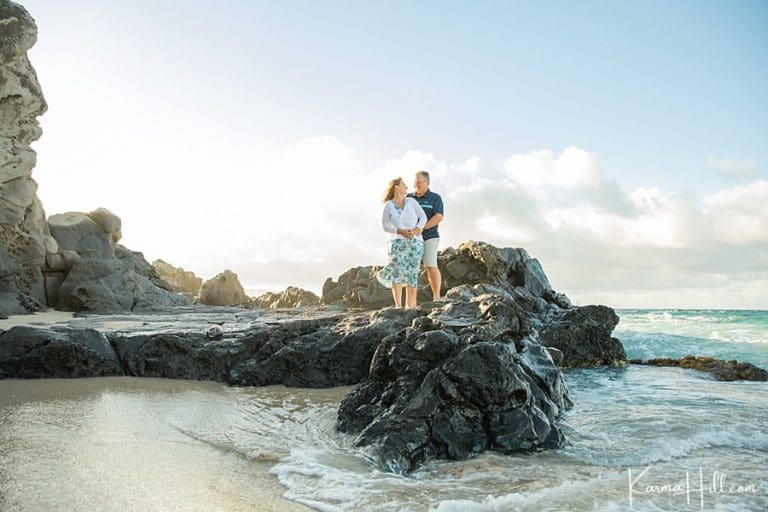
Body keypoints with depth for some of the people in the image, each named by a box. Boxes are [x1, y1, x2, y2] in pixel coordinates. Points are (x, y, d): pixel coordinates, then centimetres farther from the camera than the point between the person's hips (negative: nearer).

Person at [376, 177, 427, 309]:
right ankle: (398, 306, -16)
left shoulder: (411, 201, 10)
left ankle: (410, 307, 1)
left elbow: (423, 217, 8)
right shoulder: (389, 205, 4)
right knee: (397, 270, -18)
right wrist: (400, 231, -12)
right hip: (398, 241, -2)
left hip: (416, 242, 2)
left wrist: (417, 229, -11)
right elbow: (385, 226, 2)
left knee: (412, 273, -4)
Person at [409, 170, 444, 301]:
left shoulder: (435, 198, 4)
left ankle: (436, 297, -7)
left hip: (429, 237, -3)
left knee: (431, 266, -12)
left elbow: (438, 217, -9)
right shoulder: (408, 198, 14)